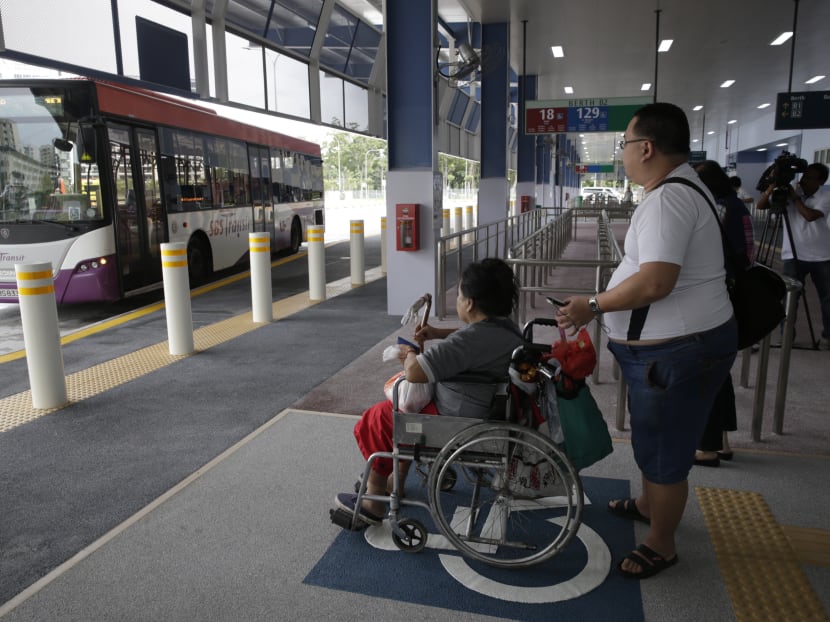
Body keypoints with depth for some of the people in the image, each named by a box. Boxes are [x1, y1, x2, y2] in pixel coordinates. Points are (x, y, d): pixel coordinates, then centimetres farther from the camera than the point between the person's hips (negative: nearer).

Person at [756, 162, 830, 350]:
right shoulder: (787, 193, -2)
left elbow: (810, 215, -26)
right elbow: (761, 205, -12)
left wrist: (794, 197, -17)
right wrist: (773, 184, -22)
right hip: (793, 255, 0)